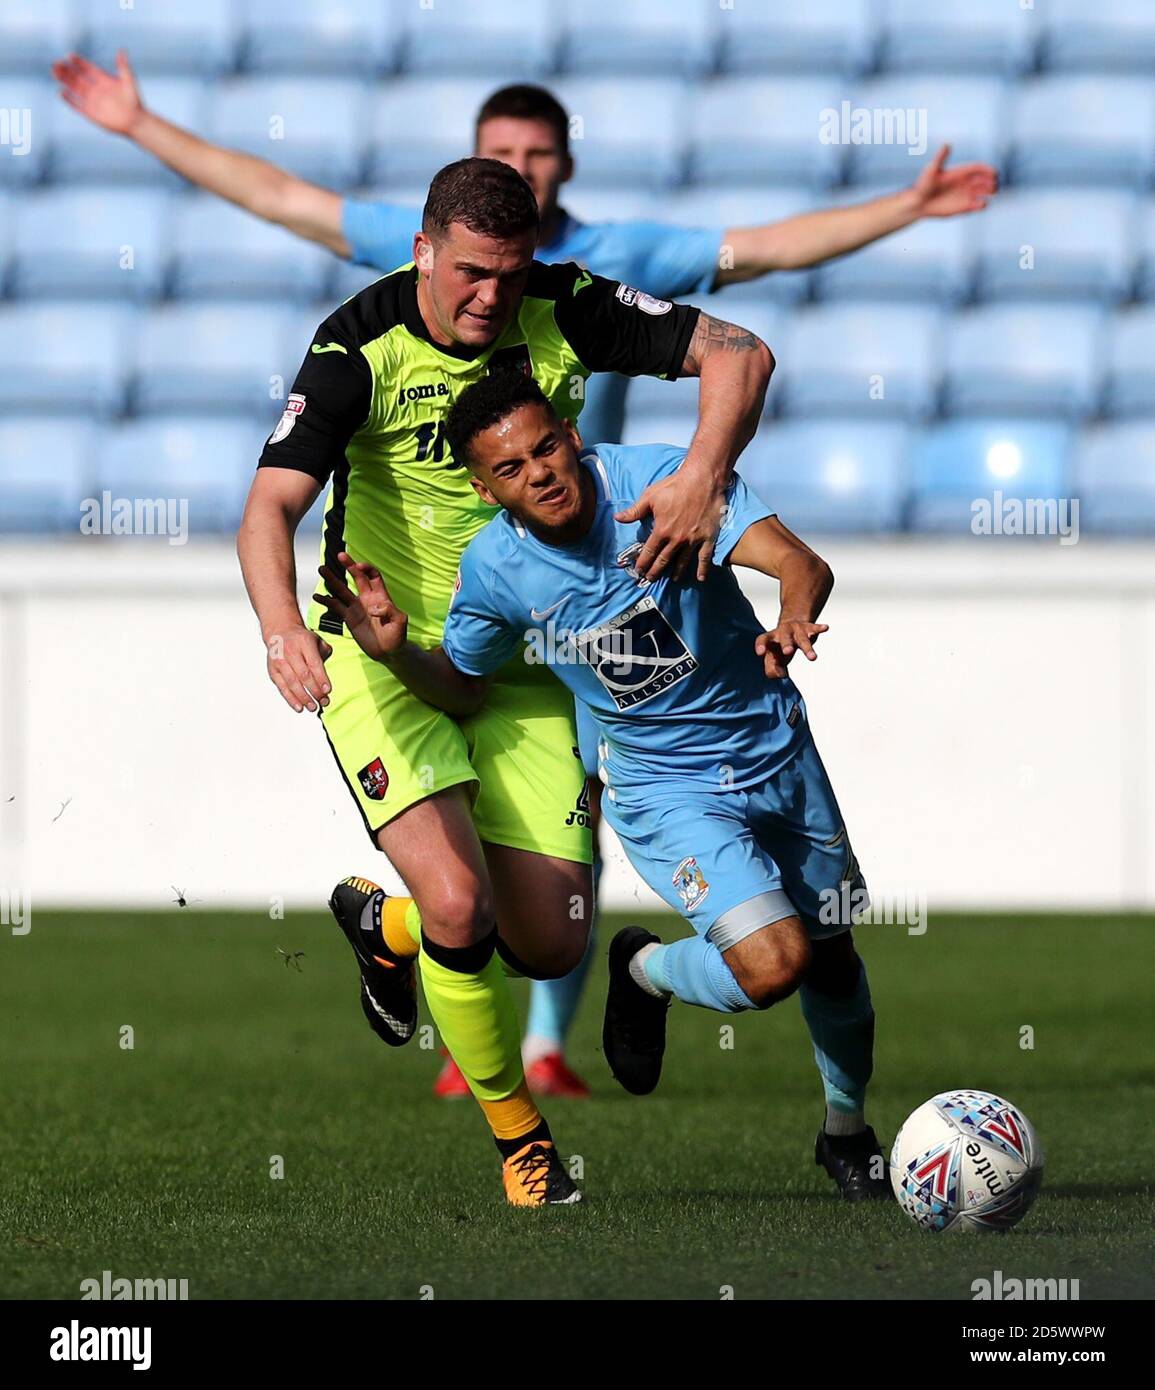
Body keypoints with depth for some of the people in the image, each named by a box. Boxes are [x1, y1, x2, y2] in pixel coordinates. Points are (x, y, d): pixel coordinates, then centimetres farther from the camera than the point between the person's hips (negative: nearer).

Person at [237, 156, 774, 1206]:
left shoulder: (565, 311, -9)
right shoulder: (362, 348, -18)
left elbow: (739, 354, -8)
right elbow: (273, 503, -27)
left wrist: (702, 473, -27)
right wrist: (282, 624, -47)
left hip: (519, 666, 4)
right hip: (382, 656, -4)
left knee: (551, 945, -2)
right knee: (460, 905, -24)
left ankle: (385, 924, 32)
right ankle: (520, 1137, 1)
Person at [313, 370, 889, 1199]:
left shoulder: (661, 479, -21)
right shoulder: (495, 568, -15)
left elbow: (798, 562, -30)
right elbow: (464, 685, 4)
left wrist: (792, 620, -52)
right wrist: (396, 651, -18)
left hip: (776, 749, 2)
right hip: (663, 786, -2)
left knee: (830, 954, 13)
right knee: (770, 962, -22)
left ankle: (847, 1130, 41)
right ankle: (648, 972, 12)